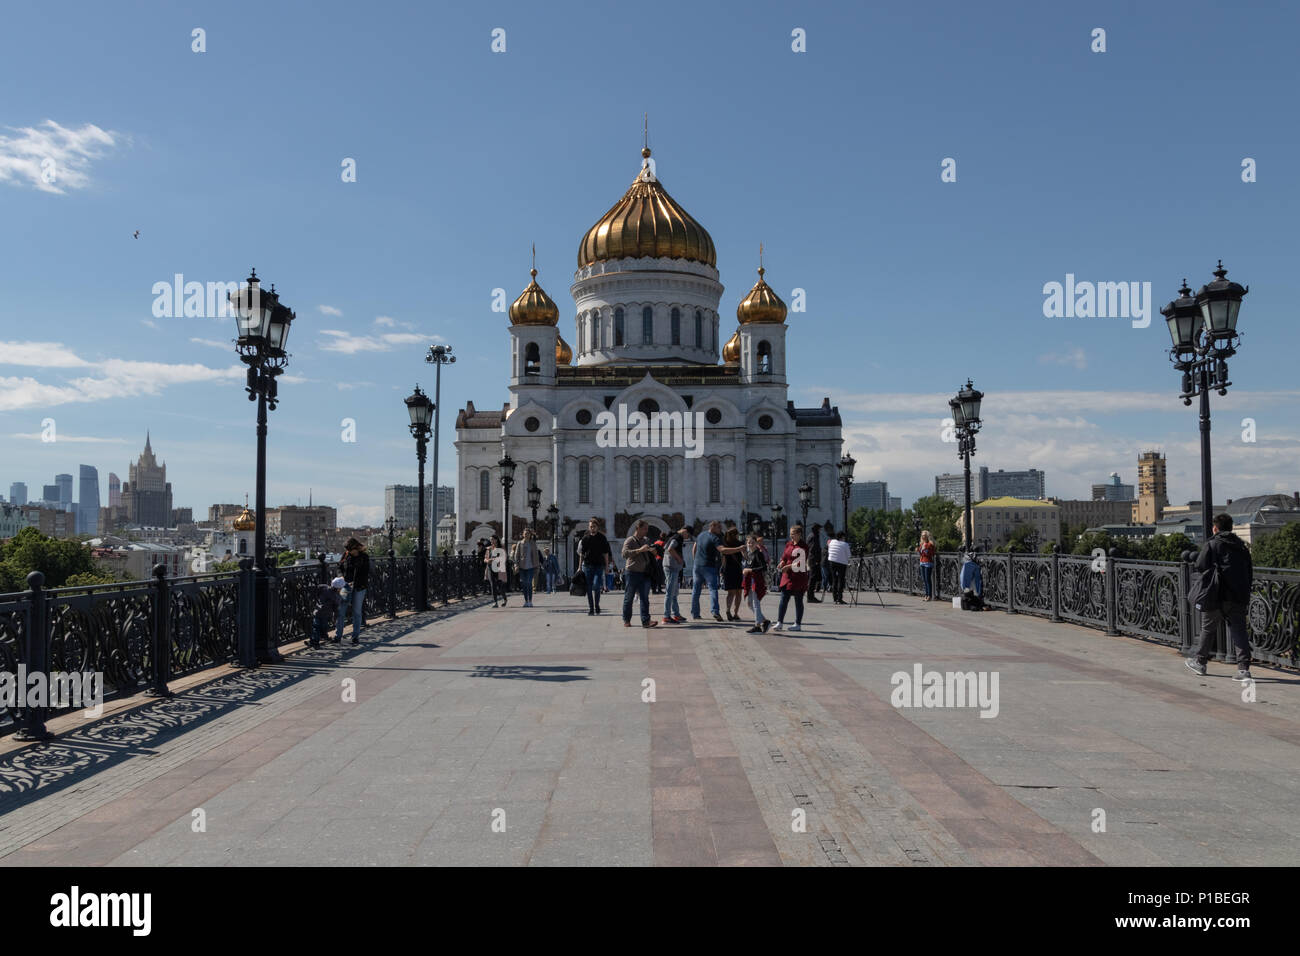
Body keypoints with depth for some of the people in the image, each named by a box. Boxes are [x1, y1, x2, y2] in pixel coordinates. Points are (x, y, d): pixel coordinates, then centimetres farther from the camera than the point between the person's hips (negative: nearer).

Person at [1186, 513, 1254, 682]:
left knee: (1208, 629, 10)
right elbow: (1250, 573, 14)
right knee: (1239, 631, 4)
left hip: (1217, 596, -4)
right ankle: (1244, 669, -5)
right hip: (1240, 597, 4)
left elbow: (1200, 567, -12)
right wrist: (1244, 593, 17)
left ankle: (1201, 663, 23)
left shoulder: (1211, 545, -5)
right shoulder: (1242, 546, 13)